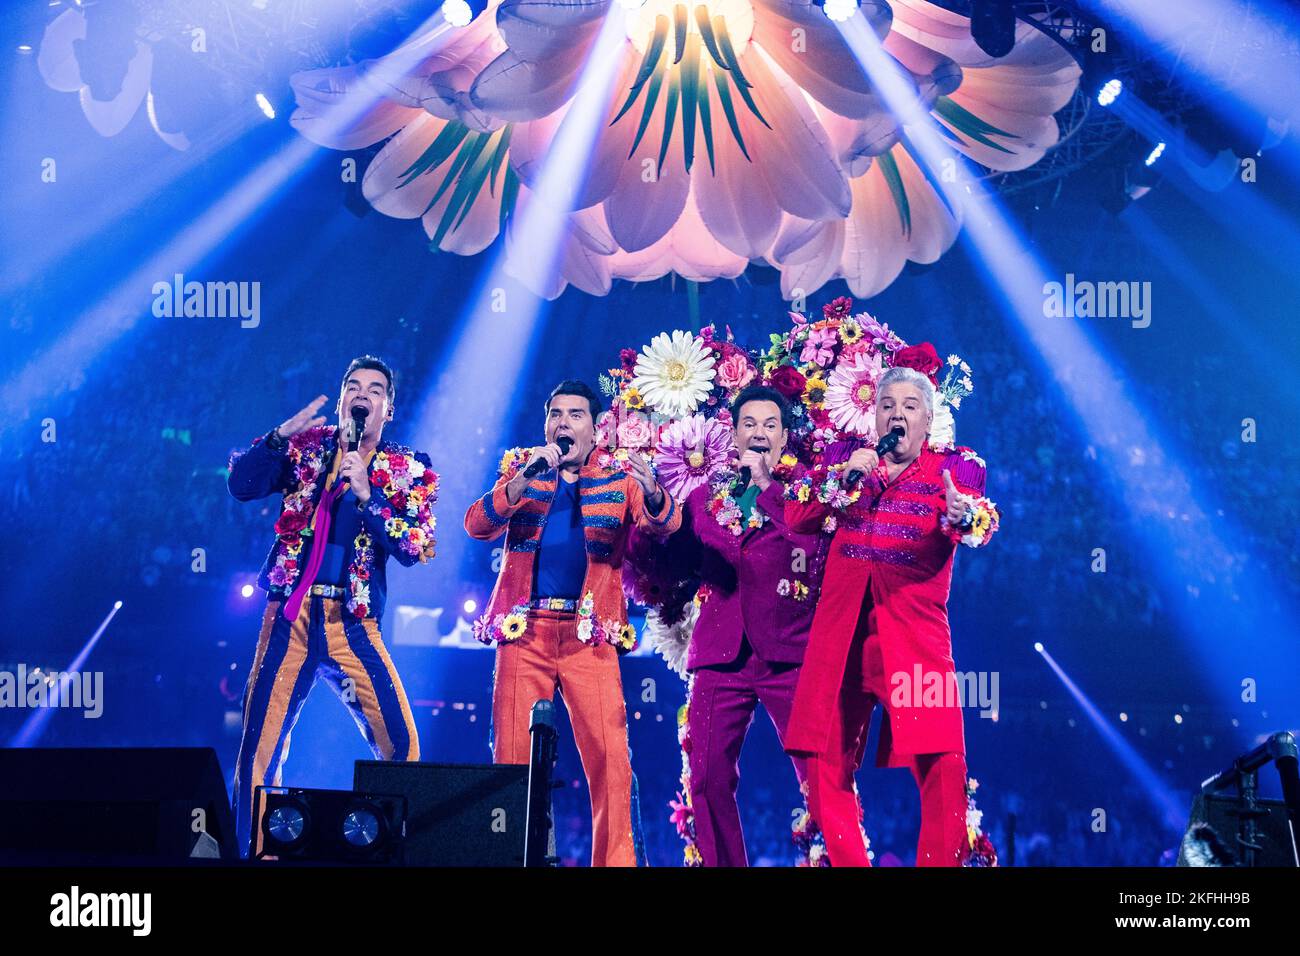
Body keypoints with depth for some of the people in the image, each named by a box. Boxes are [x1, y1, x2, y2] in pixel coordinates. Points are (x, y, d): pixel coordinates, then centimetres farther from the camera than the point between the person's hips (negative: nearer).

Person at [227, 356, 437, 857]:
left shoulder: (409, 470, 7)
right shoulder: (307, 445, 9)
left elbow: (417, 547, -5)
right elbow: (241, 485, -1)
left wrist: (366, 495, -15)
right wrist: (282, 435, -14)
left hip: (354, 624, 0)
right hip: (290, 616, 0)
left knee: (401, 747, -9)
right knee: (258, 750, -5)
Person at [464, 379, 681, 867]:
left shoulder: (618, 477, 10)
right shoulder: (521, 471, 12)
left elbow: (665, 524, -7)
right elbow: (476, 525, -3)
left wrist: (652, 494, -30)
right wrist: (523, 480, -18)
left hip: (591, 634, -1)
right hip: (524, 629, 1)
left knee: (609, 755, -12)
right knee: (513, 756, -3)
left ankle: (616, 859, -7)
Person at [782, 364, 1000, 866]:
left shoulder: (956, 466, 7)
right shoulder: (844, 457, 15)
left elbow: (983, 526, -12)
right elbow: (795, 516, 5)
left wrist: (962, 515, -34)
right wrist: (842, 478, -8)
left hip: (917, 632, -2)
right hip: (840, 632, 3)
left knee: (943, 767, -13)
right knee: (826, 765, 2)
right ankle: (846, 861, 17)